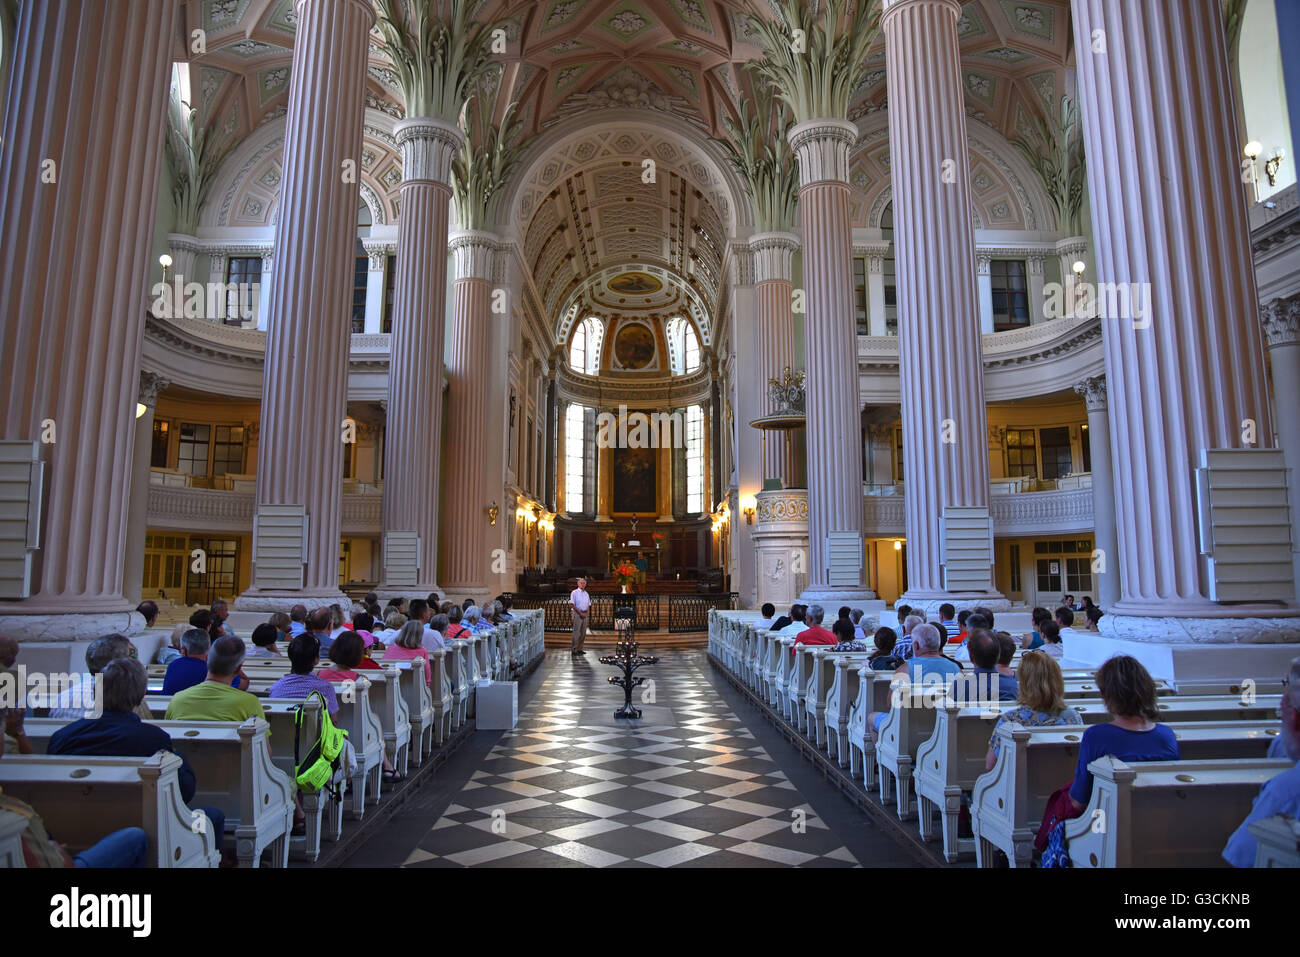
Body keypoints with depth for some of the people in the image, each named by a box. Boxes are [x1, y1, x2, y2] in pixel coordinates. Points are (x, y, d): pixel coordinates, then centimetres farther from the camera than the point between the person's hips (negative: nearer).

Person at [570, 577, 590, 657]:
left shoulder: (586, 594, 16)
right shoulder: (574, 592, -3)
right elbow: (572, 605, -10)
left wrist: (587, 614, 0)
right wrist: (580, 613, -13)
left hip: (585, 614, 7)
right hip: (577, 614, -7)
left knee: (583, 633, 6)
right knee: (576, 632, -11)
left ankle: (579, 649, 13)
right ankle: (574, 650, -10)